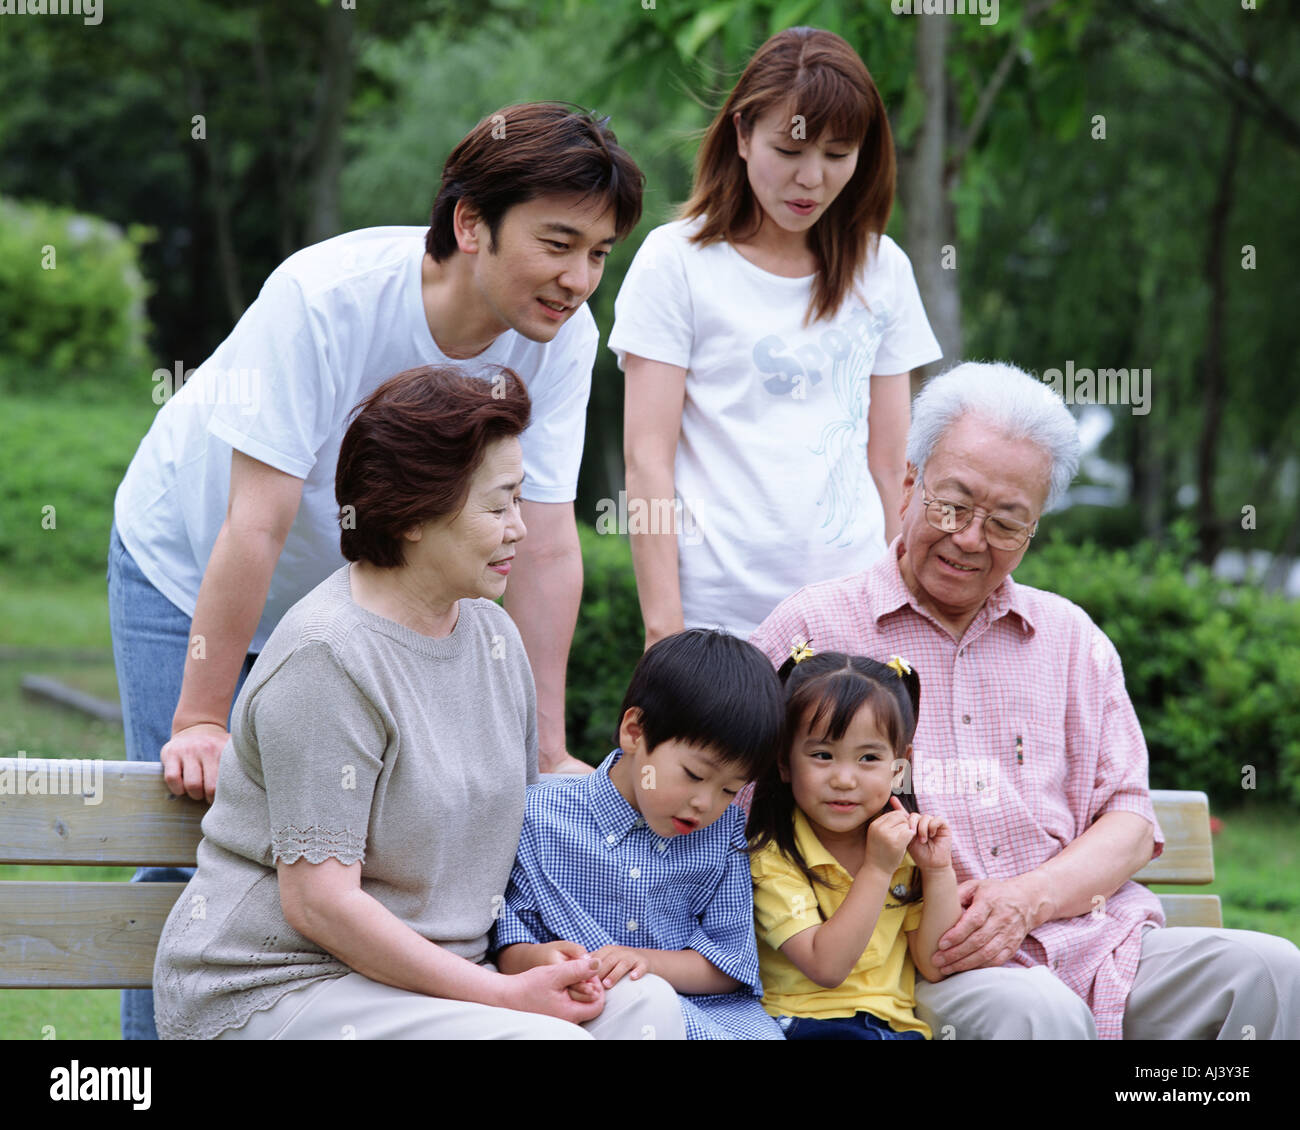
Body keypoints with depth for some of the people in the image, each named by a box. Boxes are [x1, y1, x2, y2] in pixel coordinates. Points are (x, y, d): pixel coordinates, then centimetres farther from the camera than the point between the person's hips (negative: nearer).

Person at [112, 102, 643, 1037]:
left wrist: (548, 750, -20)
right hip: (190, 567, -4)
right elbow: (257, 526, -33)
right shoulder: (324, 298, -35)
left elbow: (546, 546, -18)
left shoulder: (562, 336, -21)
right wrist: (202, 722, -30)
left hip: (355, 593, 4)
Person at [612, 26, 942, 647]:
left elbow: (887, 459, 14)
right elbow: (647, 456, -3)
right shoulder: (676, 262, 1)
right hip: (717, 612, -3)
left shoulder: (883, 270, 12)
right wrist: (663, 625, -9)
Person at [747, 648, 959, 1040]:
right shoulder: (771, 857, -5)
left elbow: (938, 969, 7)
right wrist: (877, 869, -17)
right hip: (802, 1026, -5)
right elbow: (826, 967, -15)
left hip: (897, 1025, 5)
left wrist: (939, 872, -3)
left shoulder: (907, 847, 10)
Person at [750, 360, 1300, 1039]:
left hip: (1092, 947, 5)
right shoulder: (812, 628, 7)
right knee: (1038, 1012, -38)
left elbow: (1130, 822, 14)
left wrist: (1029, 899, -8)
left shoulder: (1071, 638, 20)